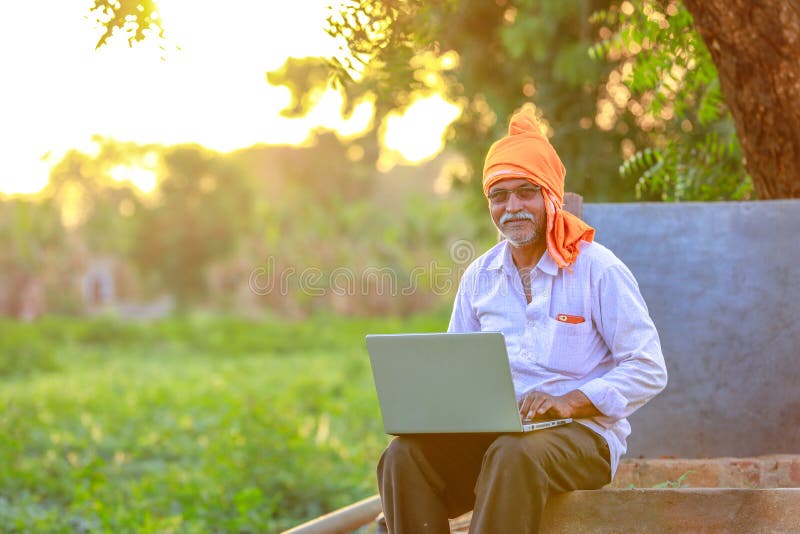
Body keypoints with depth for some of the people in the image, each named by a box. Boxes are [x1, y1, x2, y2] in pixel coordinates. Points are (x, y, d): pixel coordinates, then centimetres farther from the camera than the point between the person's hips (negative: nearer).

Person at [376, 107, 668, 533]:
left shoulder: (597, 269, -1)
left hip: (581, 431, -4)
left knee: (512, 456, -40)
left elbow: (648, 370, -4)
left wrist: (571, 402, -18)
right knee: (405, 454, -26)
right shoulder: (478, 277, 15)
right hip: (492, 430, 4)